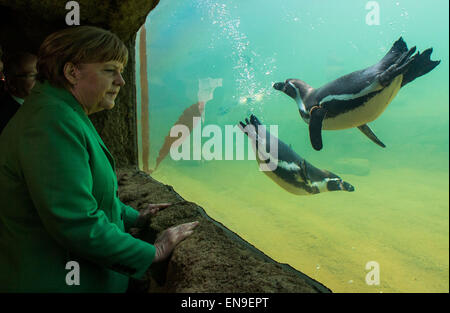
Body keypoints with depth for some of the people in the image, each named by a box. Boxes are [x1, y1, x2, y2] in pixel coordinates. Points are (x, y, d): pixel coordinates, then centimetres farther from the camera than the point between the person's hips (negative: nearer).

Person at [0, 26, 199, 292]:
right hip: (55, 281, -10)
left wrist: (133, 217, 18)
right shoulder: (54, 121, -24)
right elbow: (76, 224, -29)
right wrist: (152, 253, -19)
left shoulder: (67, 116, 10)